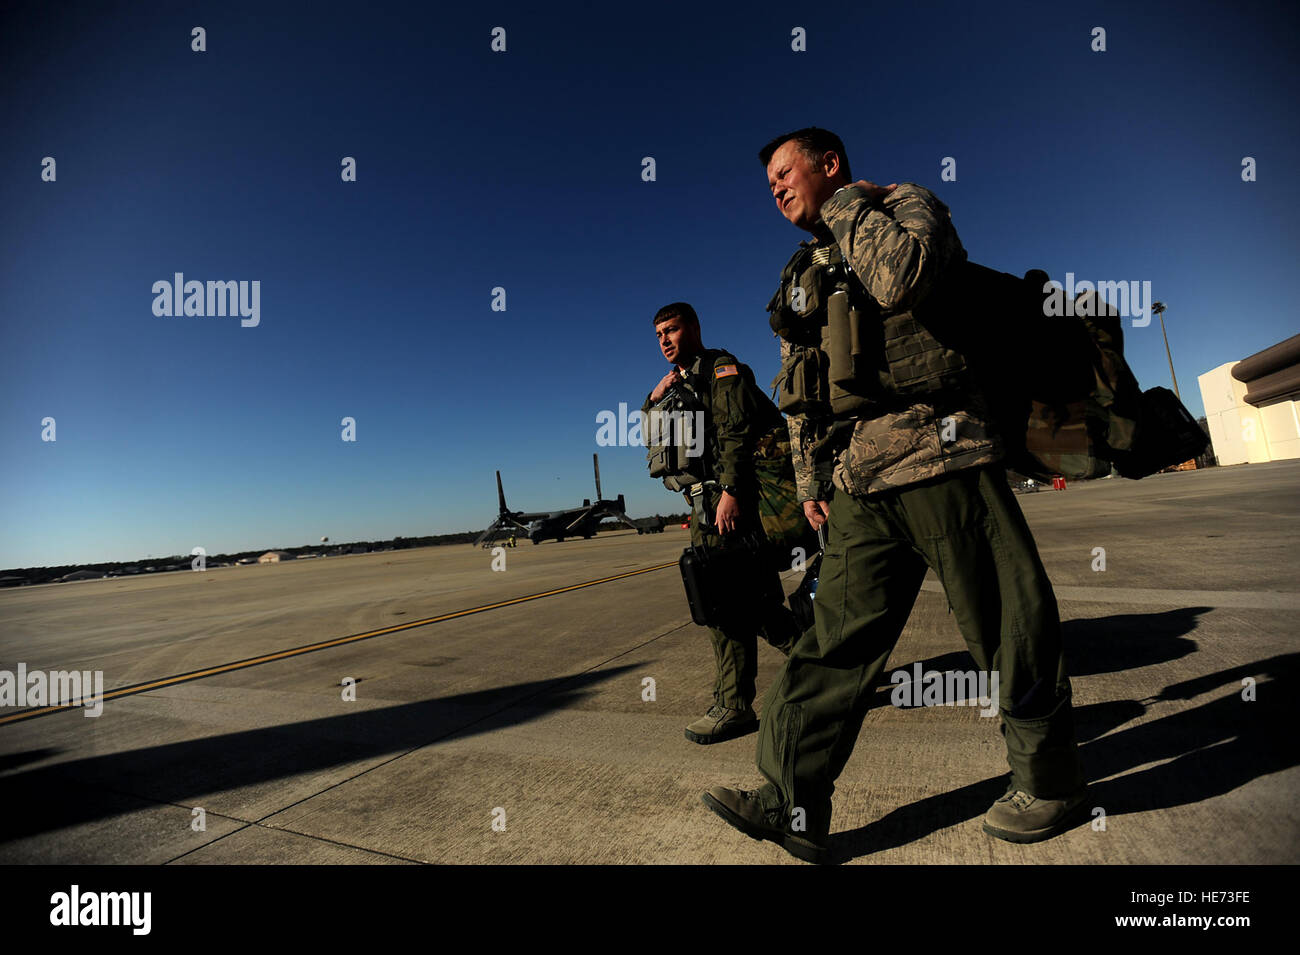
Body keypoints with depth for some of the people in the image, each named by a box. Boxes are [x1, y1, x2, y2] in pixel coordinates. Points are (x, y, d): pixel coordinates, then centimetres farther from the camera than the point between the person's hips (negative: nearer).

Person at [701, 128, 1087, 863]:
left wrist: (847, 205, -2)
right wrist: (810, 479, 15)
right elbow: (800, 394, 21)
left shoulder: (909, 205, 8)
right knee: (838, 639, 0)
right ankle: (793, 803, 4)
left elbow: (901, 279, -18)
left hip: (938, 456, -4)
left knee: (1009, 625, 5)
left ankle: (1052, 780, 27)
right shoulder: (802, 277, 23)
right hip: (860, 483, 5)